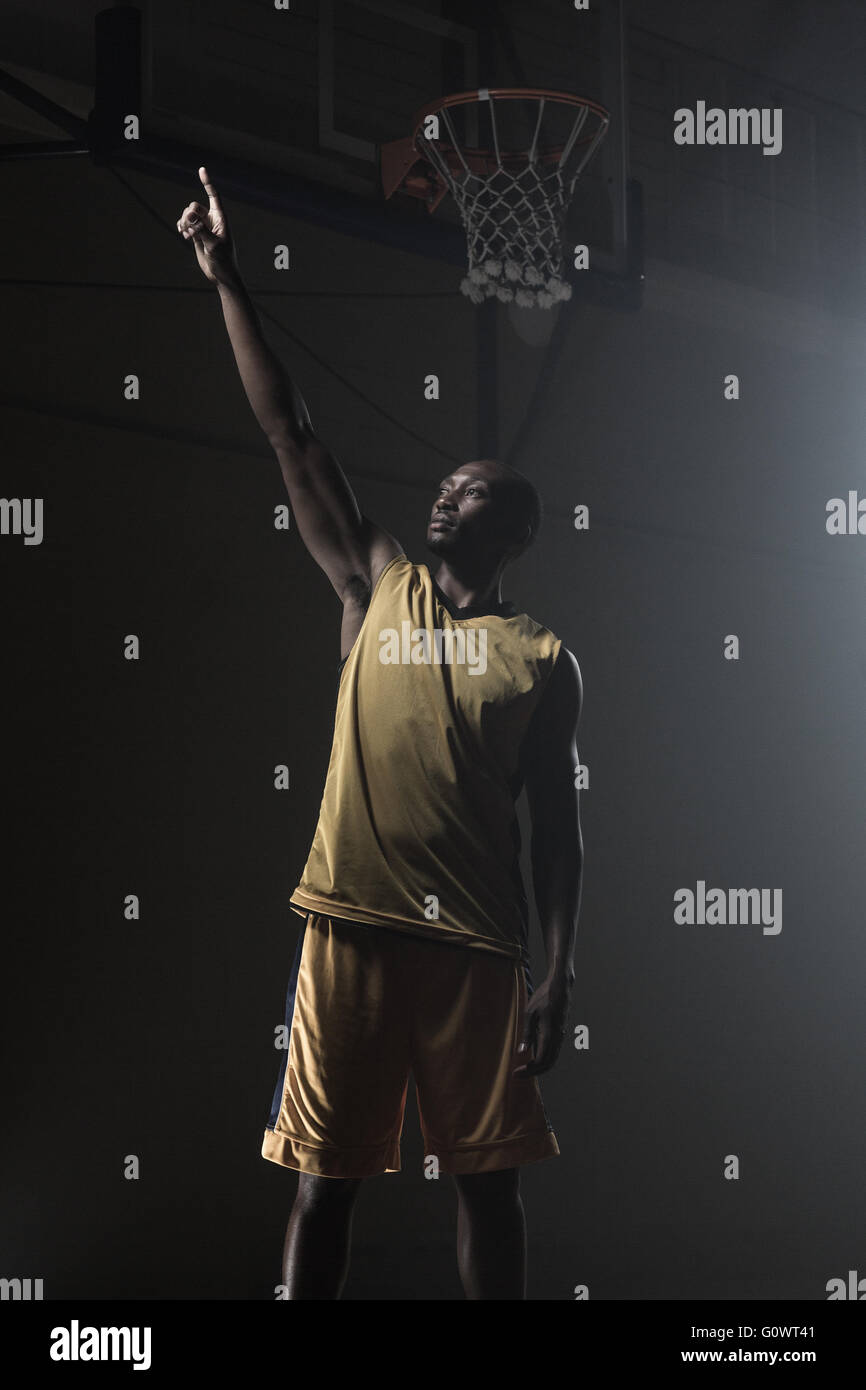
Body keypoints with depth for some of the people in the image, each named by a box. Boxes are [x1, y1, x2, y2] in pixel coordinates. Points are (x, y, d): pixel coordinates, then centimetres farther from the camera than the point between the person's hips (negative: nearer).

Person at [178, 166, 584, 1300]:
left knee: (488, 1181, 6)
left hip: (475, 943, -1)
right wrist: (227, 280, 6)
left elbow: (556, 827, 5)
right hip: (348, 927, 1)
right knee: (323, 1180, 4)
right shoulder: (378, 591, 11)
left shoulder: (543, 659, 6)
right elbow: (292, 435, 8)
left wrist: (559, 976, -4)